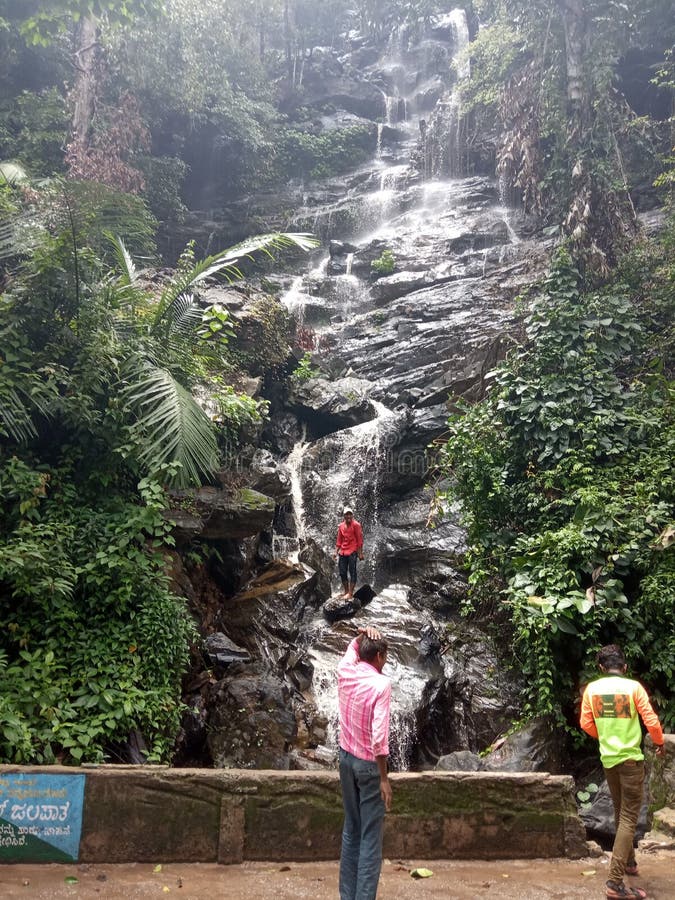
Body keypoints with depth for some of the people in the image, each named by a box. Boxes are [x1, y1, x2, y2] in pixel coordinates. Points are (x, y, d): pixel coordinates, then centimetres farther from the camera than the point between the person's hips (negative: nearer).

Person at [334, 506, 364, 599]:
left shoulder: (356, 525, -5)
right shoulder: (341, 526, 10)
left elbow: (360, 539, -7)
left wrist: (360, 553, -11)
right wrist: (336, 552, 11)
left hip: (352, 552, -6)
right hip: (342, 552, 6)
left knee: (352, 572, -4)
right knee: (342, 572, 8)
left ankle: (350, 593, -2)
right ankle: (345, 591, 20)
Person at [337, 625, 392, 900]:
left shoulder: (345, 672, -1)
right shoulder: (381, 683, -19)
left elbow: (352, 649, 23)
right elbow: (379, 736, -22)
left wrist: (362, 635, 2)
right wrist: (384, 777, -16)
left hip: (346, 758, 7)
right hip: (369, 764, -6)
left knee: (351, 831, 16)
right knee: (371, 838, 1)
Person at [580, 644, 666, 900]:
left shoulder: (592, 688, 0)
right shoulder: (633, 687, -11)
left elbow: (586, 724, 4)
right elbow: (651, 721, -11)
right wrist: (659, 742, 10)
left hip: (607, 758, 4)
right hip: (630, 759, -4)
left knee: (620, 813, 22)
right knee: (629, 818, -2)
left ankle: (629, 862, 38)